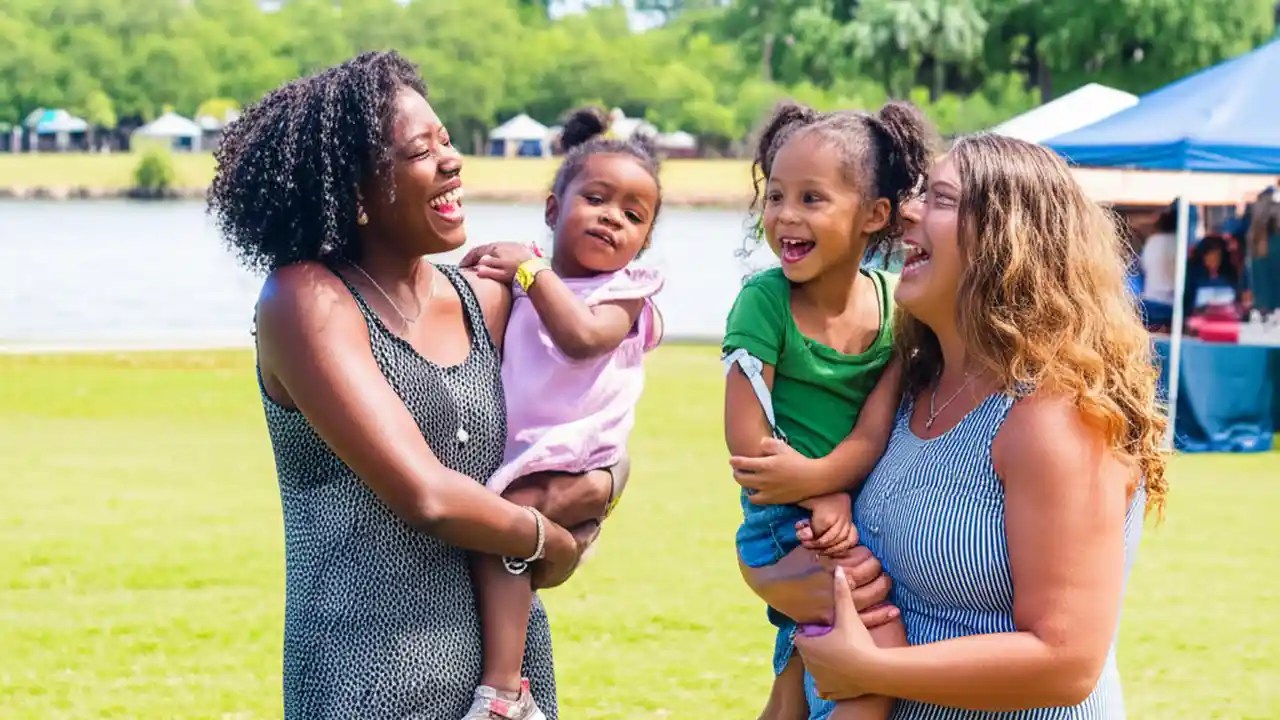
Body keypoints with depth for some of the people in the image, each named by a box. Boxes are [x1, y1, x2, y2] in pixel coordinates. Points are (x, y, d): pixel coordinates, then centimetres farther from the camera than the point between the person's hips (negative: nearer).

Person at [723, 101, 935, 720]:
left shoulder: (895, 305, -3)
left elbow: (877, 428, -10)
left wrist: (813, 476, -27)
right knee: (881, 643, -26)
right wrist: (823, 502, -19)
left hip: (855, 521, 5)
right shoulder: (765, 299, -12)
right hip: (780, 527, -5)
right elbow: (746, 435, -14)